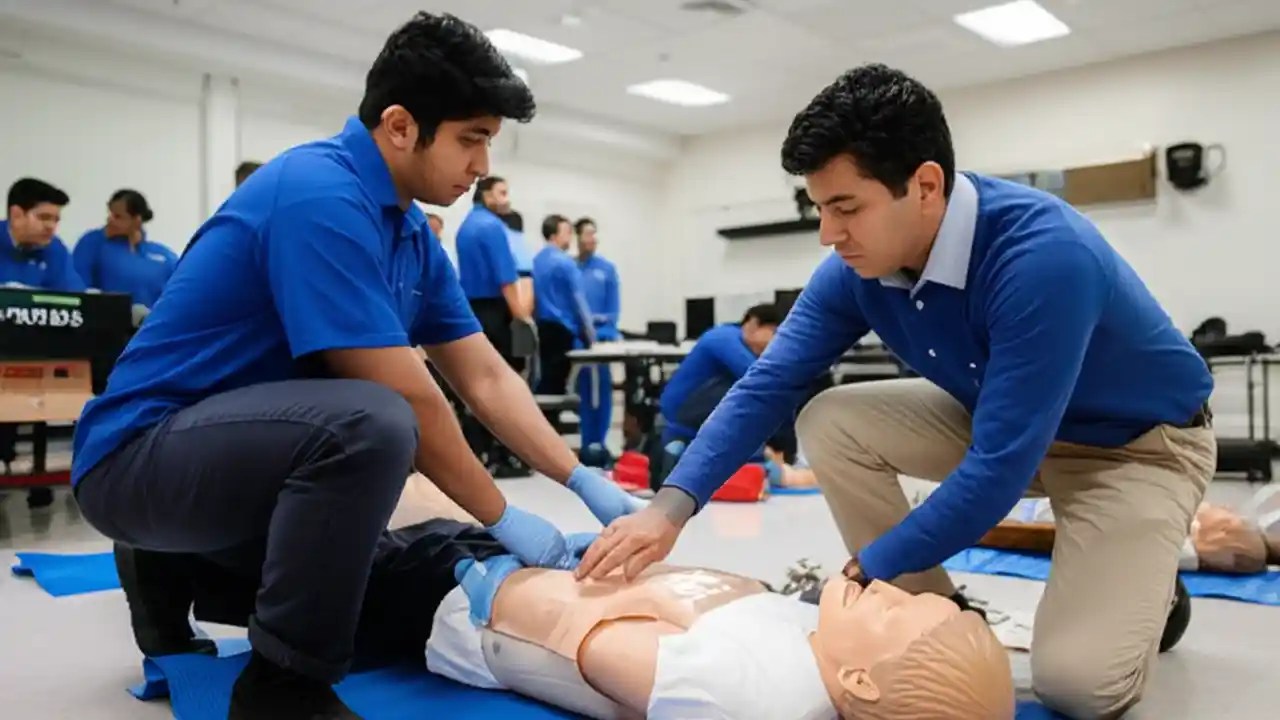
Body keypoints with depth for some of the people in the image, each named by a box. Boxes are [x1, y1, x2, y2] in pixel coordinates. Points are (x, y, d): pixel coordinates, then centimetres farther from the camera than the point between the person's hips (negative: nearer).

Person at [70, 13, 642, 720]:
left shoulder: (411, 235, 4)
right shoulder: (319, 195, -24)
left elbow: (486, 378, 5)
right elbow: (404, 399, -26)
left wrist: (584, 481, -3)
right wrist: (501, 516, -15)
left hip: (237, 447, 10)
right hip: (143, 451, -10)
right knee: (370, 423, -36)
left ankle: (174, 570, 25)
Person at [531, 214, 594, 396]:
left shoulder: (536, 260, 9)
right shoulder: (564, 262, -13)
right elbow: (577, 299, -11)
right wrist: (589, 333, -5)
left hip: (542, 326, 8)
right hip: (562, 328, -8)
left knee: (547, 376, 14)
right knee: (557, 378, -3)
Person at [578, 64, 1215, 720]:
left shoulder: (1042, 256, -36)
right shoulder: (857, 268, -16)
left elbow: (1001, 464, -35)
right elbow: (768, 385, -12)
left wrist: (870, 572, -27)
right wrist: (671, 507, -24)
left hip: (1142, 441, -6)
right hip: (999, 418, 6)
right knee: (831, 423, -15)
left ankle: (1144, 581, 12)